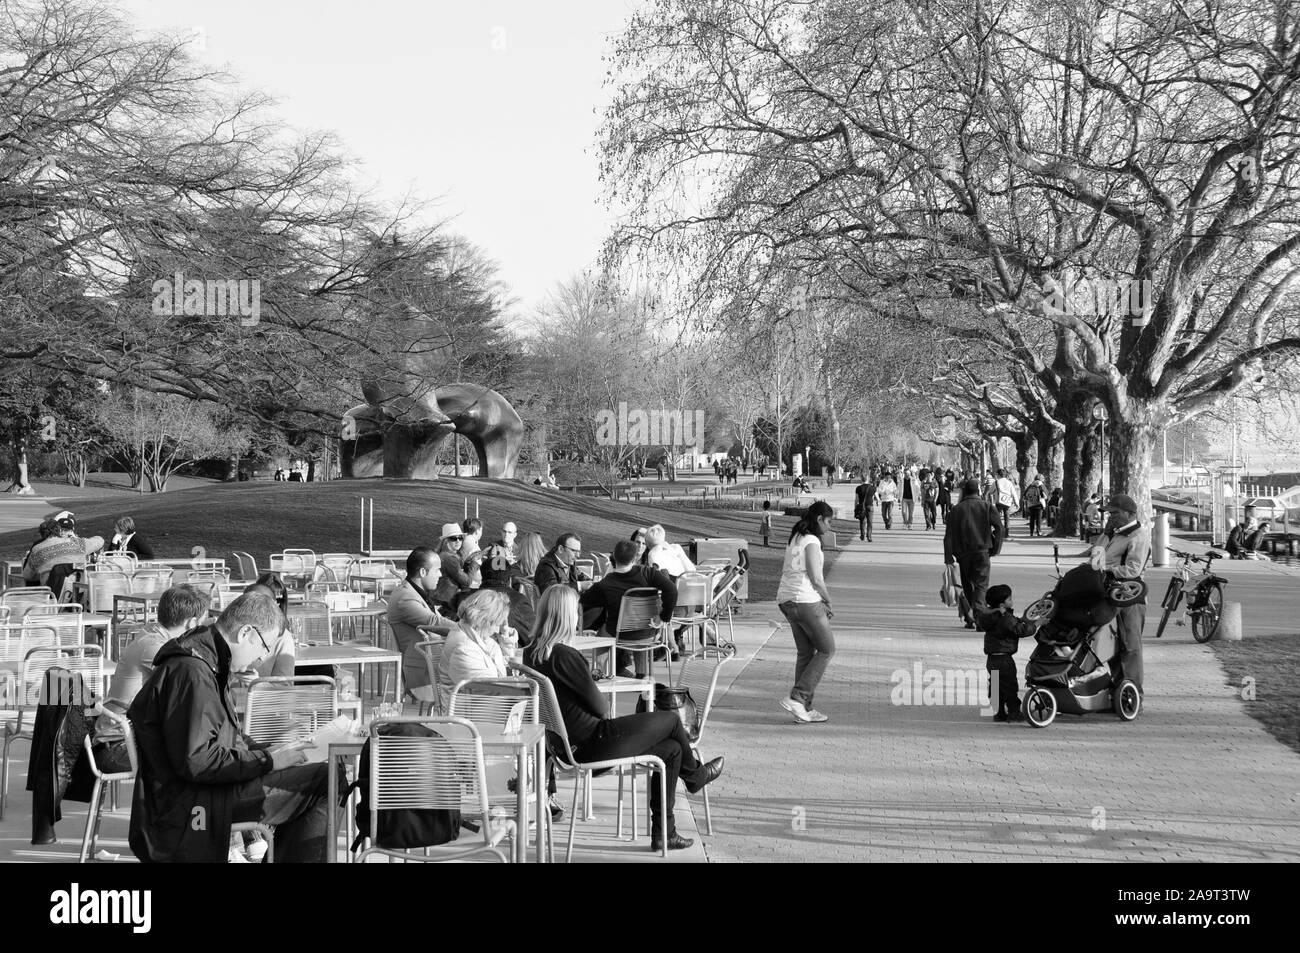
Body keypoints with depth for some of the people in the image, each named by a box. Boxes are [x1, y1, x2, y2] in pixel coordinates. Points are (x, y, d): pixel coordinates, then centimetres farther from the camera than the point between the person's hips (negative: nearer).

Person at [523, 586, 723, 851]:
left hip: (571, 744, 9)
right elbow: (599, 706, -16)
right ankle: (694, 774, 37)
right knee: (671, 720, 7)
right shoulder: (563, 655, -25)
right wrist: (605, 708, 6)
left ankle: (663, 832, 19)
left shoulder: (532, 653, 4)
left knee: (671, 749, 14)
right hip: (593, 744, -9)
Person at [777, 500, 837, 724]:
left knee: (806, 653, 14)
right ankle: (797, 698, -7)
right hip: (806, 600, -9)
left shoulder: (794, 539, 17)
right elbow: (816, 578, -16)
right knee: (827, 650, 1)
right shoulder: (812, 541, -11)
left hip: (786, 600, 9)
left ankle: (805, 708, 12)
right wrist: (827, 599, 1)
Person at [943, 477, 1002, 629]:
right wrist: (995, 548, 4)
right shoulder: (986, 506, 0)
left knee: (967, 585, 14)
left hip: (963, 553, 2)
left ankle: (968, 618, 12)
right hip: (982, 551, -2)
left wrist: (948, 557, 0)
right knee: (981, 584, -3)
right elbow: (998, 527, -6)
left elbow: (949, 535, 0)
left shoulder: (956, 509, 4)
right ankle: (978, 614, -23)